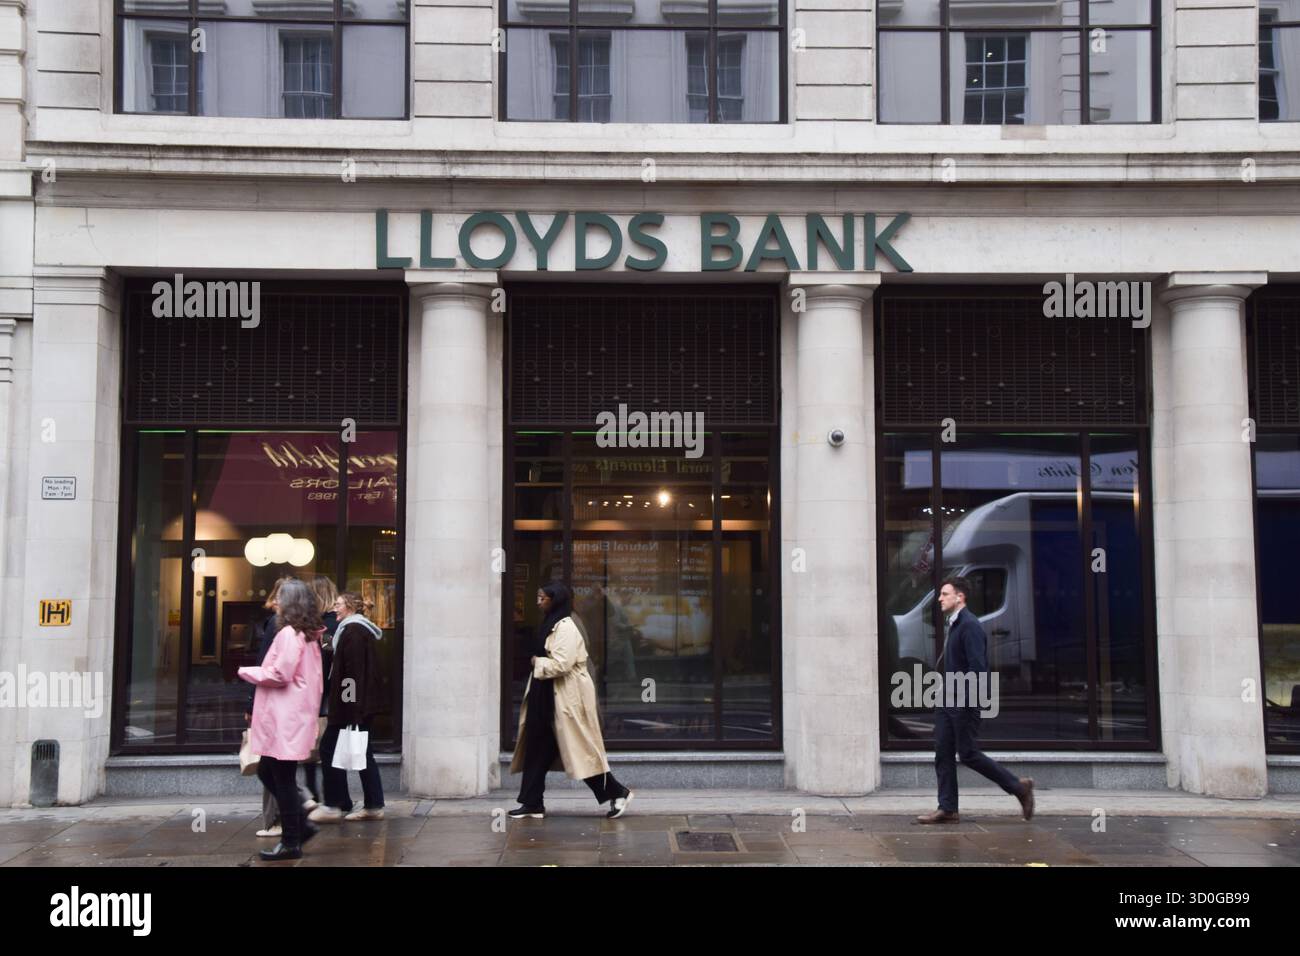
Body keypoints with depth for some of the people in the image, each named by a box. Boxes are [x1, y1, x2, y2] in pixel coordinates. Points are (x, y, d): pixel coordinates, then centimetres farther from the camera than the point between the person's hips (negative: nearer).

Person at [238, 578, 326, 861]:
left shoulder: (289, 634, -14)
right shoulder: (308, 635, 15)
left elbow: (279, 674, -19)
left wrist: (246, 672, -5)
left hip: (285, 720, -10)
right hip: (289, 717, 10)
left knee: (283, 779, -3)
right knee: (267, 773, 17)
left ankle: (291, 842, 4)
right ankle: (300, 826, 17)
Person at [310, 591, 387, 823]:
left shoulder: (352, 630, -14)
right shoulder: (365, 630, 17)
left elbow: (352, 672, -21)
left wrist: (349, 707, -23)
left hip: (353, 705, -10)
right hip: (366, 704, 10)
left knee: (330, 748, -2)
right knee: (364, 752, 11)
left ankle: (334, 805, 2)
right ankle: (374, 805, 12)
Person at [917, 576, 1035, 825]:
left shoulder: (970, 625, -16)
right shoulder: (954, 625, 15)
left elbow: (977, 667, -22)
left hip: (963, 703, -10)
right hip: (949, 701, 10)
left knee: (968, 753, -4)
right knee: (943, 754, 6)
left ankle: (1018, 787, 10)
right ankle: (947, 809, 10)